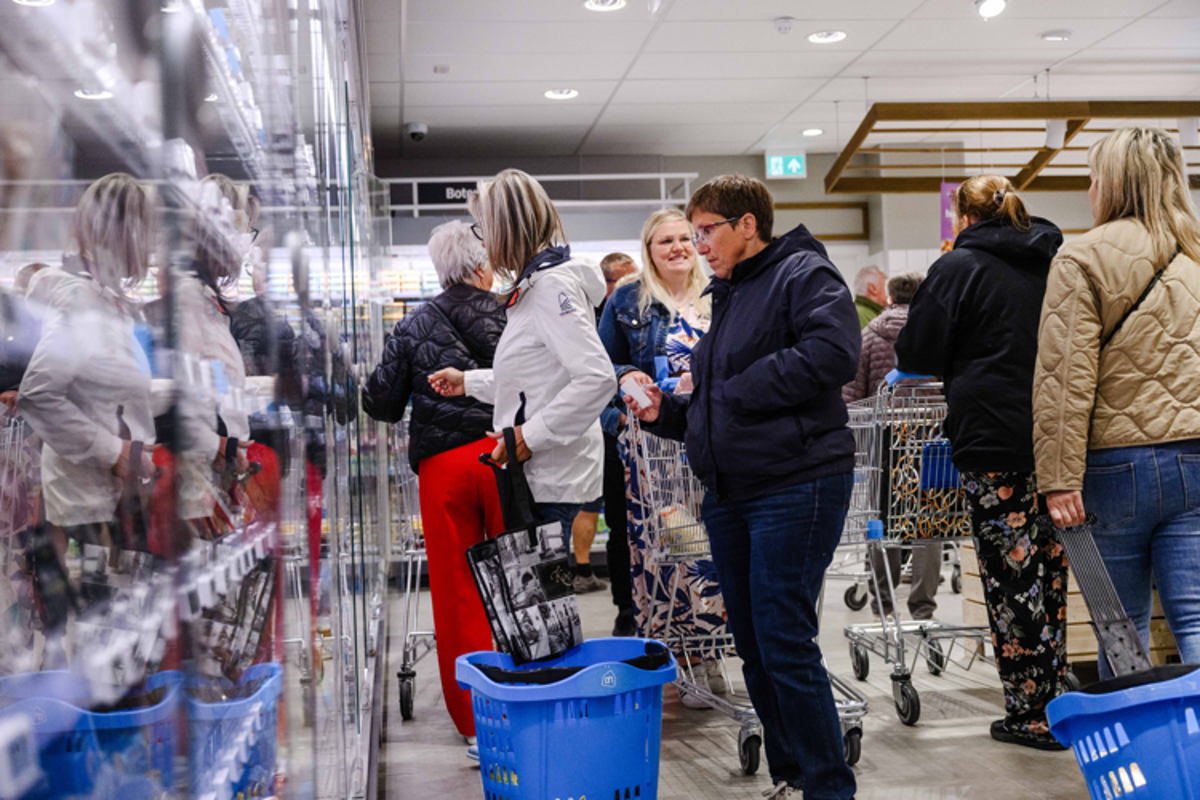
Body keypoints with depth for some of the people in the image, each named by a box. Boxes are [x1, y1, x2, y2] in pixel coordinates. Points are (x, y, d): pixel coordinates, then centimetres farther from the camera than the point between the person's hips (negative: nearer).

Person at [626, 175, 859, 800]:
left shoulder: (802, 274, -6)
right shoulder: (726, 296, 21)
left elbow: (834, 351, -25)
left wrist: (742, 390, -18)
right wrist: (666, 410, 7)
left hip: (794, 488, -9)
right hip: (729, 493, 9)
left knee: (785, 643, -9)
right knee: (753, 646, 12)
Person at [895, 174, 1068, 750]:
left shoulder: (958, 268, -5)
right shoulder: (1055, 260, 13)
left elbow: (917, 356, -5)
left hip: (995, 438, -6)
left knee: (1010, 575, -1)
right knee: (1049, 568, 13)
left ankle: (1030, 715, 4)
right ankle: (1054, 698, 21)